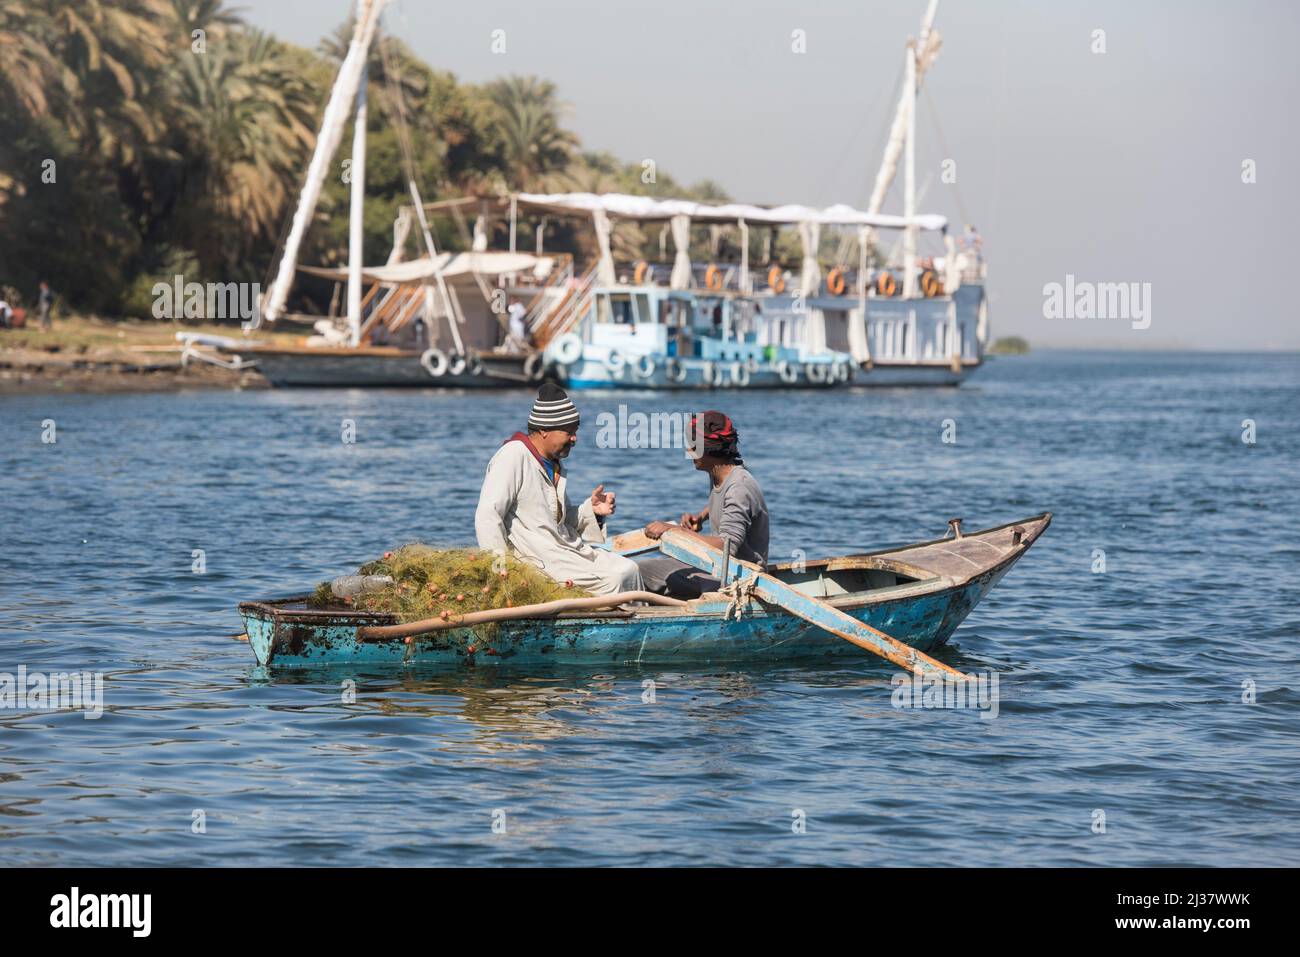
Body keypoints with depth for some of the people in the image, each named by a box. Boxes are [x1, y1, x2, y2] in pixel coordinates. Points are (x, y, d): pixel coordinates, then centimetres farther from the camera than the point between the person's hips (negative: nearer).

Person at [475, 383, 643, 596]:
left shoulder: (554, 465, 19)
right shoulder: (514, 455, -10)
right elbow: (487, 516, -18)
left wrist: (591, 510, 9)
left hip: (570, 550, 9)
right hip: (539, 558, -9)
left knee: (629, 569, -7)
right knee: (614, 578, -21)